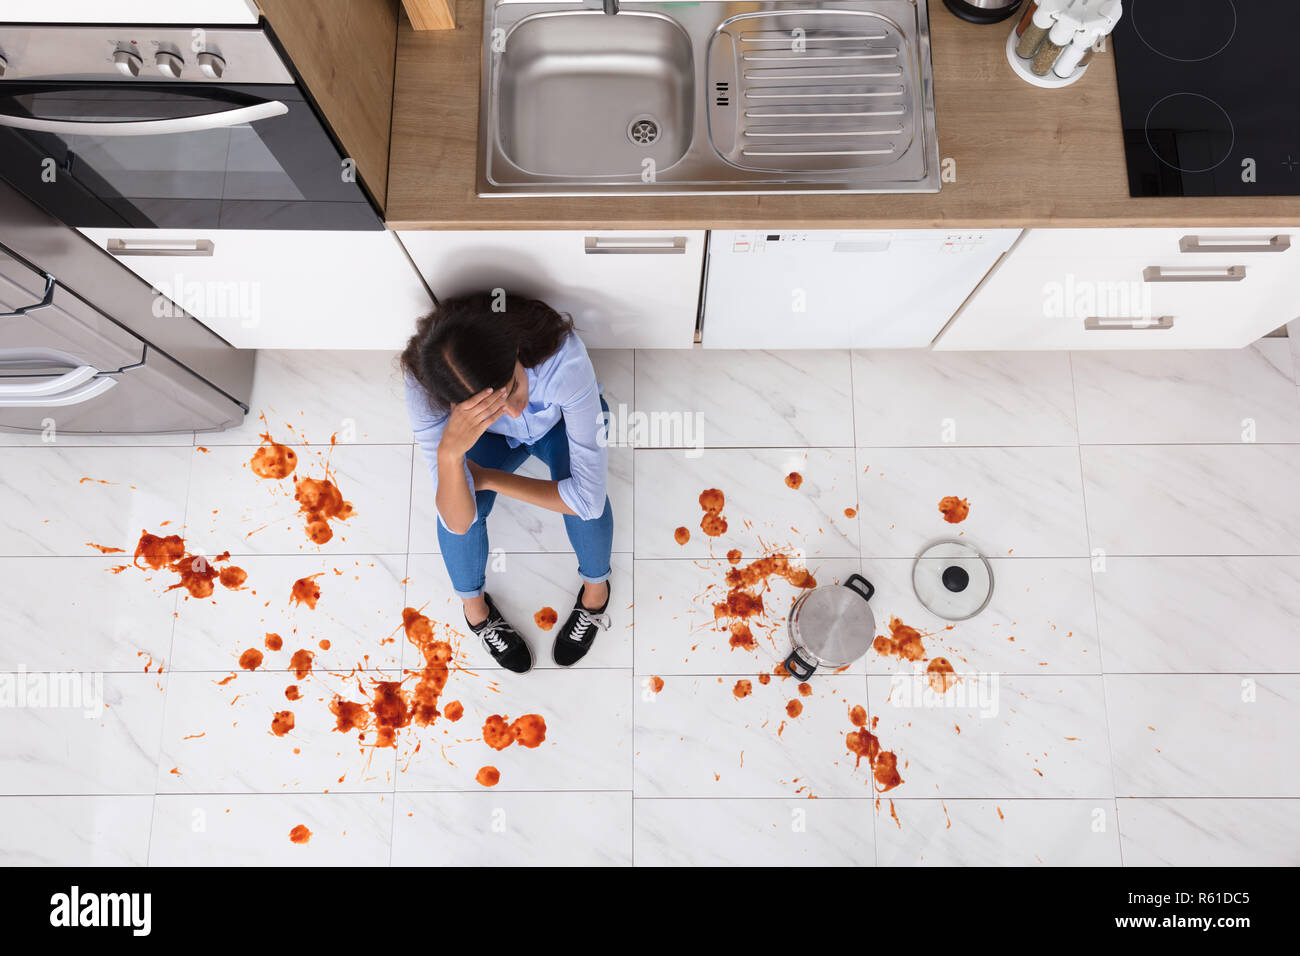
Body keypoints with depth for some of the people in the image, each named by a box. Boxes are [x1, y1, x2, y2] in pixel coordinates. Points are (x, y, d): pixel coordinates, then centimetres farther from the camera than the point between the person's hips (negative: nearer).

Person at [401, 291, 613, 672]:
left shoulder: (564, 359, -45)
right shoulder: (423, 389, -37)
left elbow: (588, 497, -41)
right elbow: (458, 522, -36)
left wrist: (487, 478, -33)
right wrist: (449, 452, -56)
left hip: (560, 422, -1)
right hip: (491, 438, 1)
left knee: (583, 500, -32)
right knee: (455, 509, -27)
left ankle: (595, 591, 1)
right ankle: (475, 609, 6)